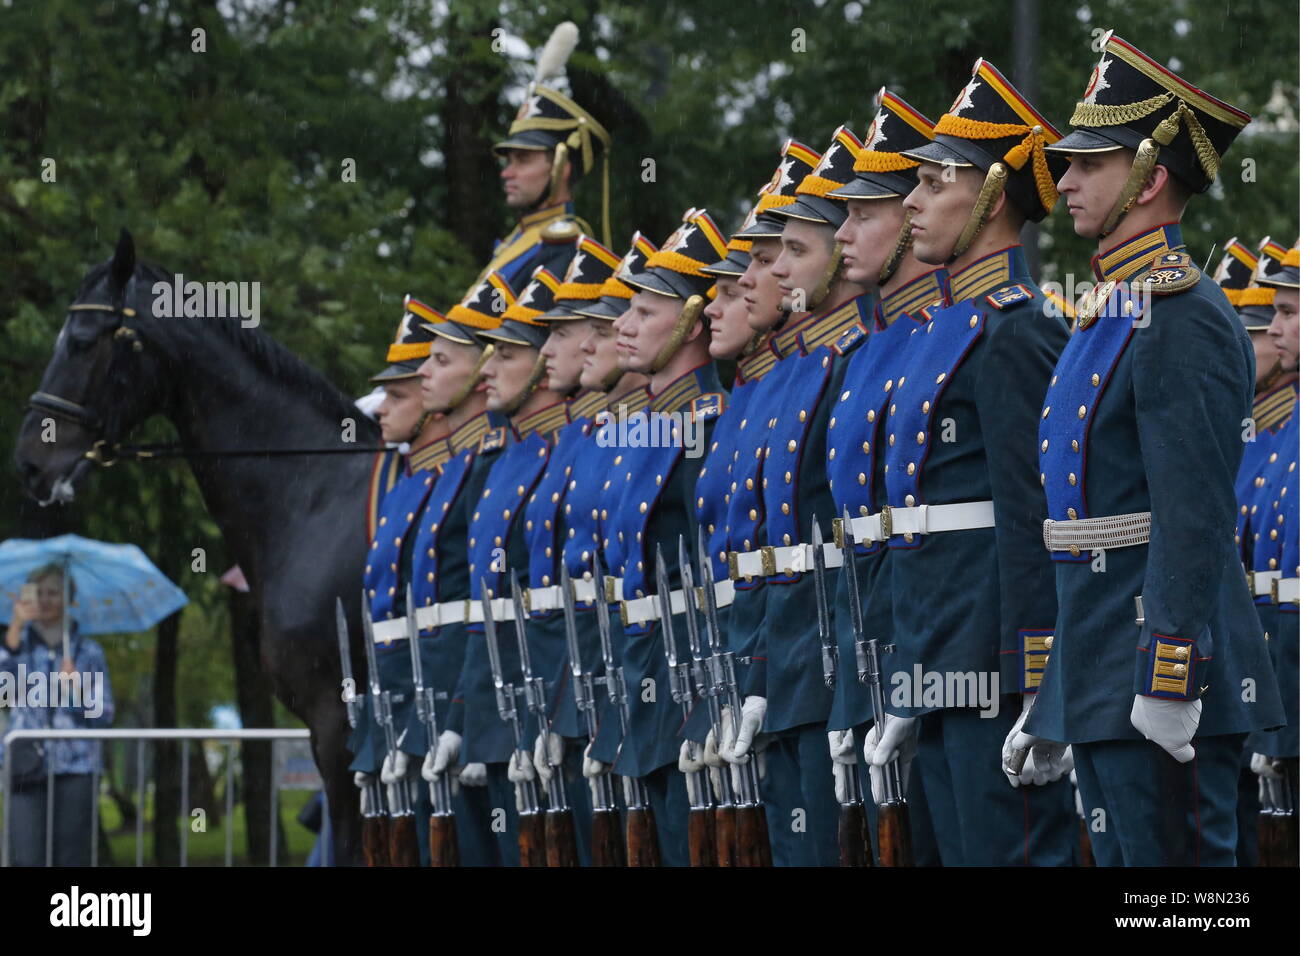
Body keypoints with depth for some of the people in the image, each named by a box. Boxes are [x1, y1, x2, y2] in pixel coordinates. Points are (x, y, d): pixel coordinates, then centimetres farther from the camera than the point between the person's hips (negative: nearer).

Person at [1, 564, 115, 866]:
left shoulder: (89, 651, 9)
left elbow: (105, 714, 7)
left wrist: (76, 689, -11)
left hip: (75, 766, 0)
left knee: (72, 859, -3)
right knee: (27, 858, -10)